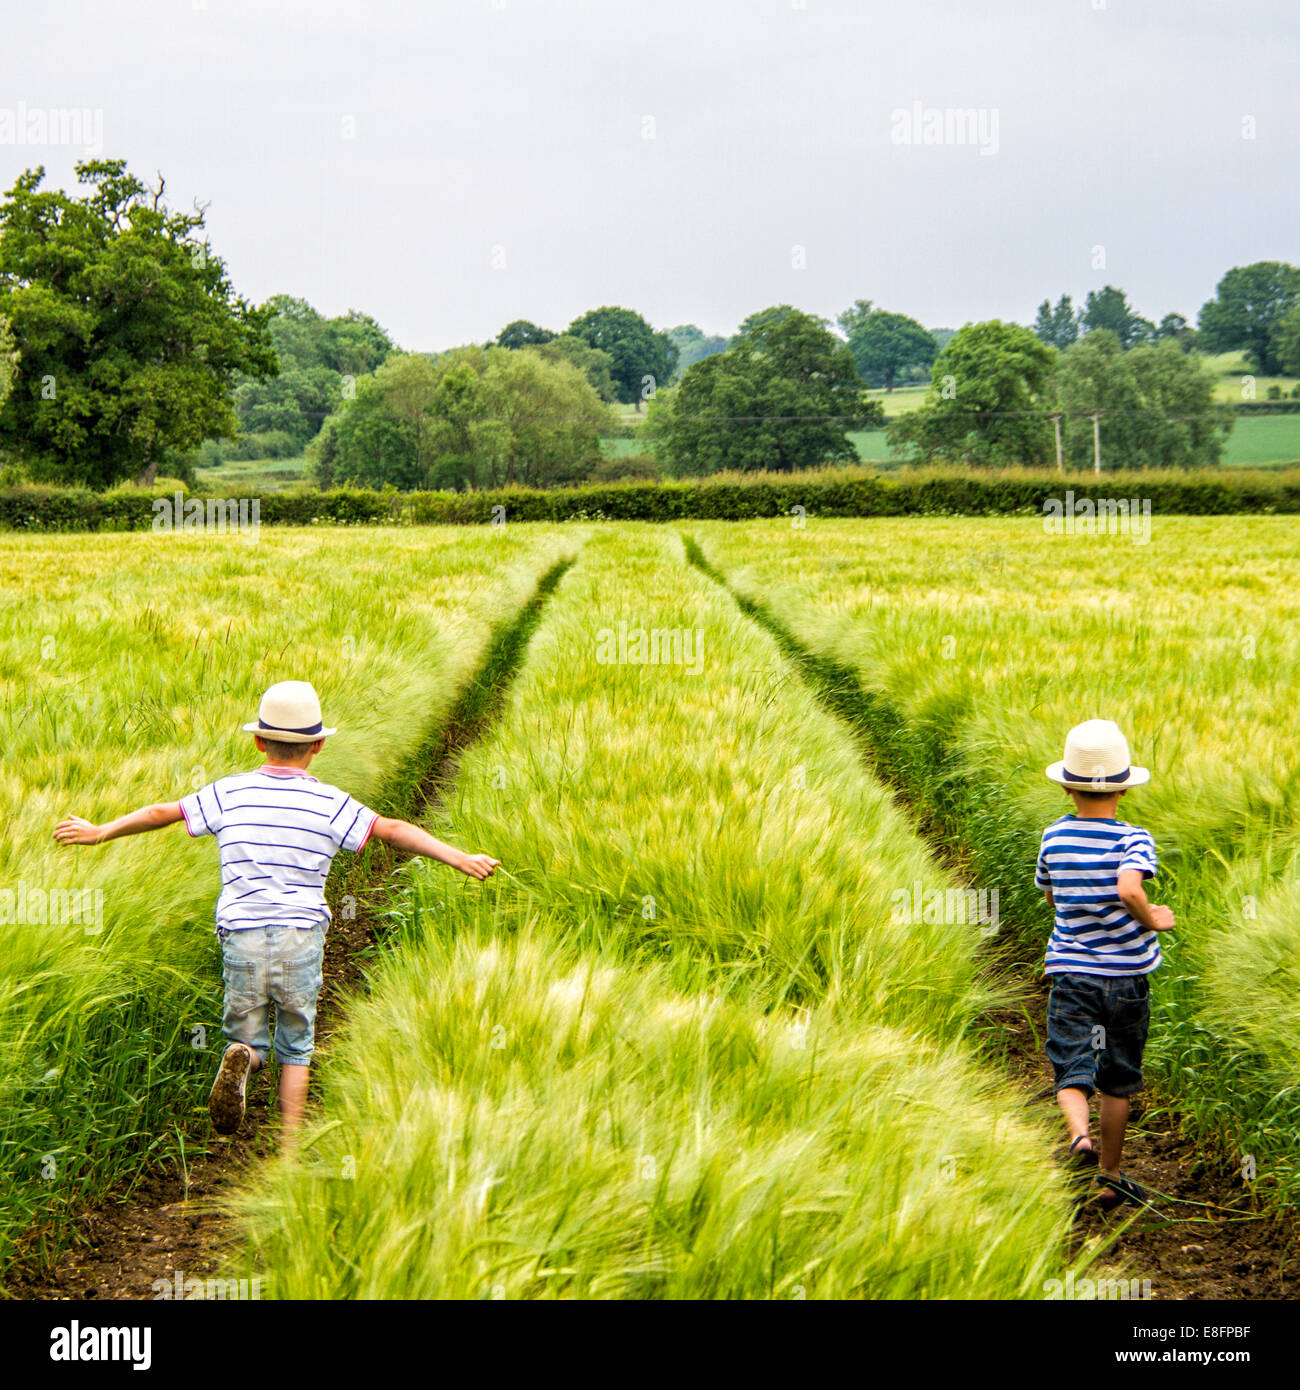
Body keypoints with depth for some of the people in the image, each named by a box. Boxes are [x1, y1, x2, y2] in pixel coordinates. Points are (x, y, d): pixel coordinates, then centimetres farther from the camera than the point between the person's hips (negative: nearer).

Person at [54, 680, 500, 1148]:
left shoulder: (229, 793, 5)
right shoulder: (330, 803, 0)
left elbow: (162, 813, 14)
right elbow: (394, 831, -6)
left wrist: (100, 832, 27)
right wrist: (460, 859, -4)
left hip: (241, 935, 1)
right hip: (301, 934, -1)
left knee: (247, 1035, 14)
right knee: (296, 1046, 14)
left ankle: (240, 1060, -21)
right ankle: (290, 1143, 6)